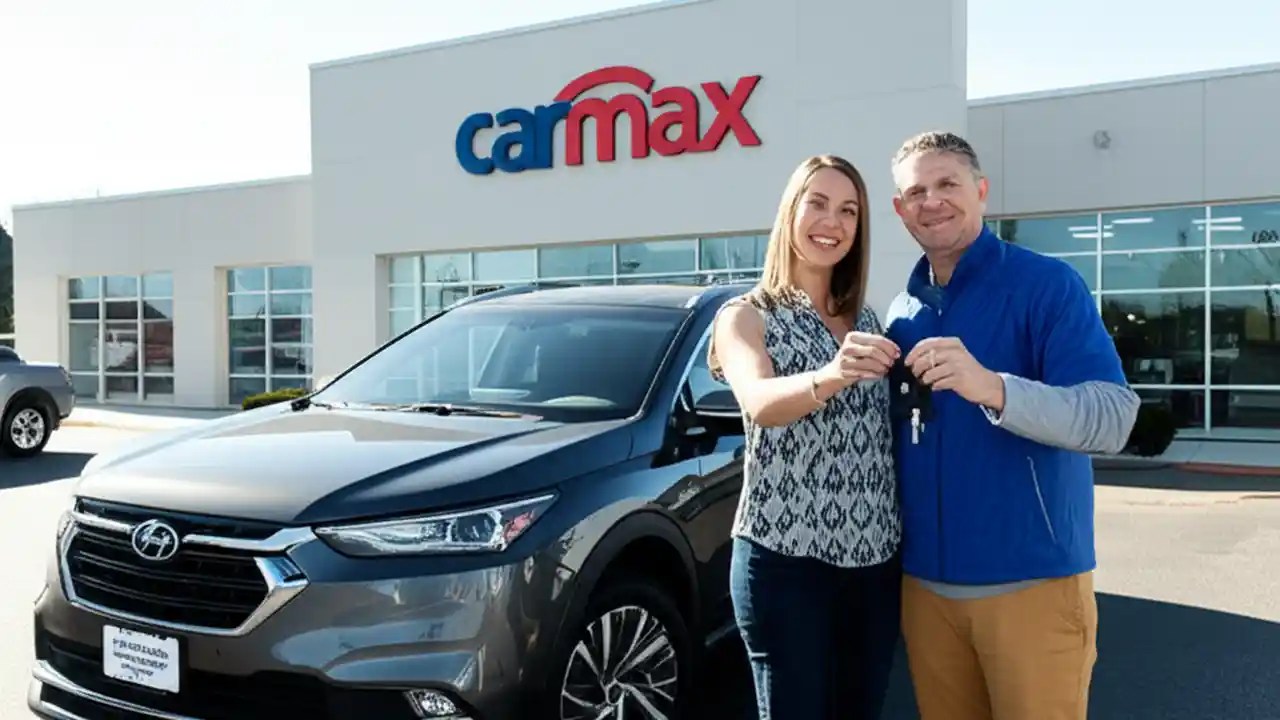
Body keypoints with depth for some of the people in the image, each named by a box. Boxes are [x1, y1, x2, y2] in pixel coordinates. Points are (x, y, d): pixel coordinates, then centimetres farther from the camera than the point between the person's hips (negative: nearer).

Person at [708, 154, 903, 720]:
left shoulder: (867, 321, 11)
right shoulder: (745, 316, -4)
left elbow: (888, 427, 15)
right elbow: (761, 403, -26)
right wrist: (829, 377, -44)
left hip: (876, 558, 5)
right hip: (785, 559, -5)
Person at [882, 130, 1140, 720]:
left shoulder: (1046, 283, -8)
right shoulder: (902, 311, 8)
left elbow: (1113, 417, -20)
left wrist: (993, 389, -34)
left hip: (1031, 581, -5)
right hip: (925, 583, 5)